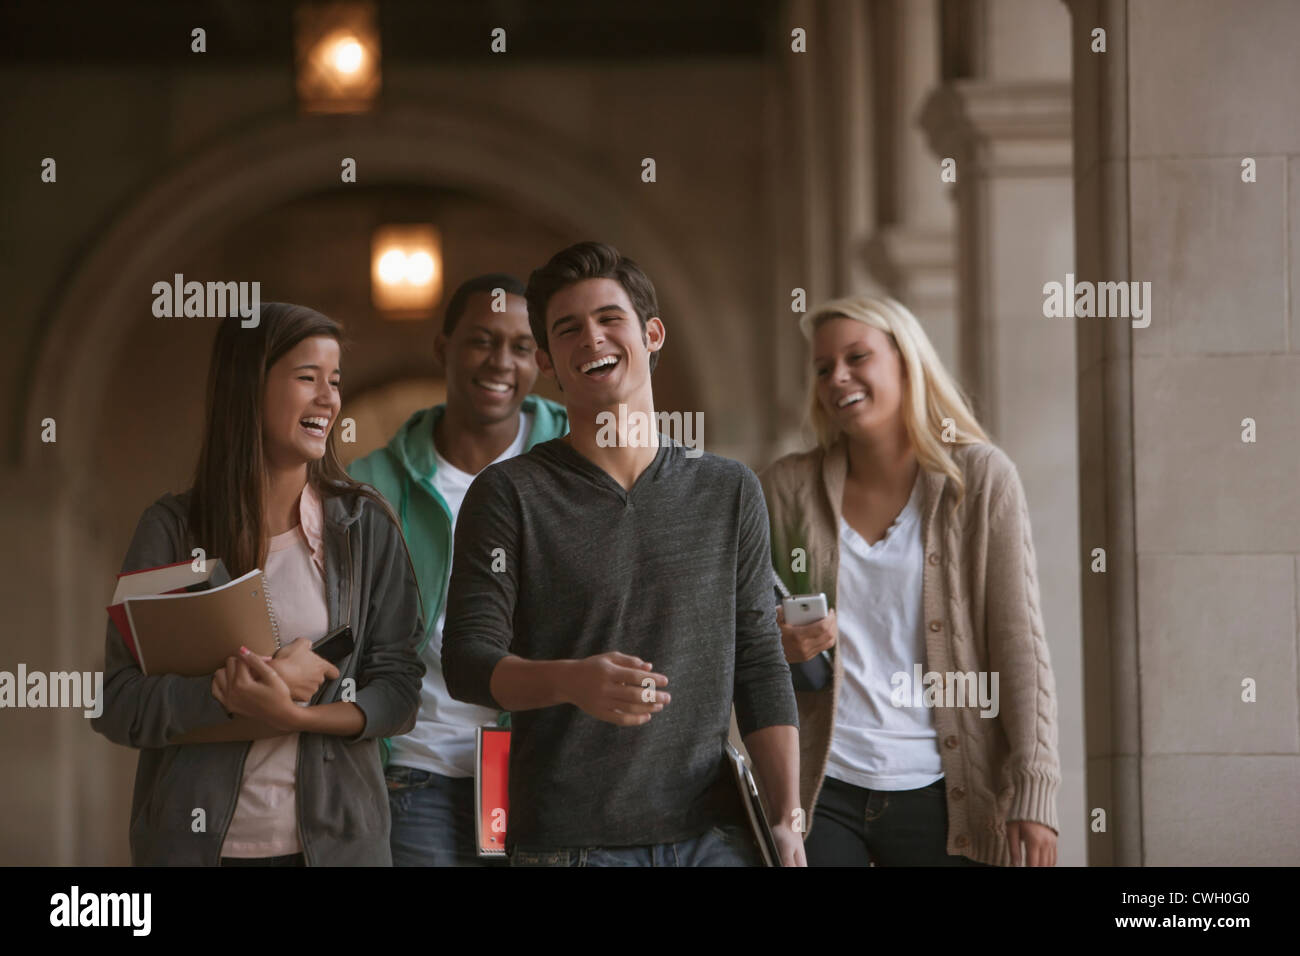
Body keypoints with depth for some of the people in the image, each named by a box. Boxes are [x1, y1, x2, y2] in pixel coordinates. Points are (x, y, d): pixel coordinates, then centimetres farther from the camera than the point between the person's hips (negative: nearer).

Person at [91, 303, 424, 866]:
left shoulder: (366, 527, 1)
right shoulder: (172, 529, -3)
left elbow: (398, 692, -2)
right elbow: (117, 705, -7)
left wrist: (293, 714, -18)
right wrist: (250, 686, -18)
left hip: (336, 837, 1)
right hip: (196, 839, -1)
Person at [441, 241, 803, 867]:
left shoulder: (730, 492, 11)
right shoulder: (508, 495, 1)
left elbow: (759, 666, 9)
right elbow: (467, 661, -5)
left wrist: (788, 820, -2)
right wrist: (569, 680, -26)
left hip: (712, 831, 3)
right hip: (569, 840, -2)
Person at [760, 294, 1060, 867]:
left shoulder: (981, 479, 1)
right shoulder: (787, 488, 6)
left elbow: (1020, 647, -1)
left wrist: (1033, 793, -9)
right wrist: (781, 647, -8)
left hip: (941, 797, -1)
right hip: (821, 793, 1)